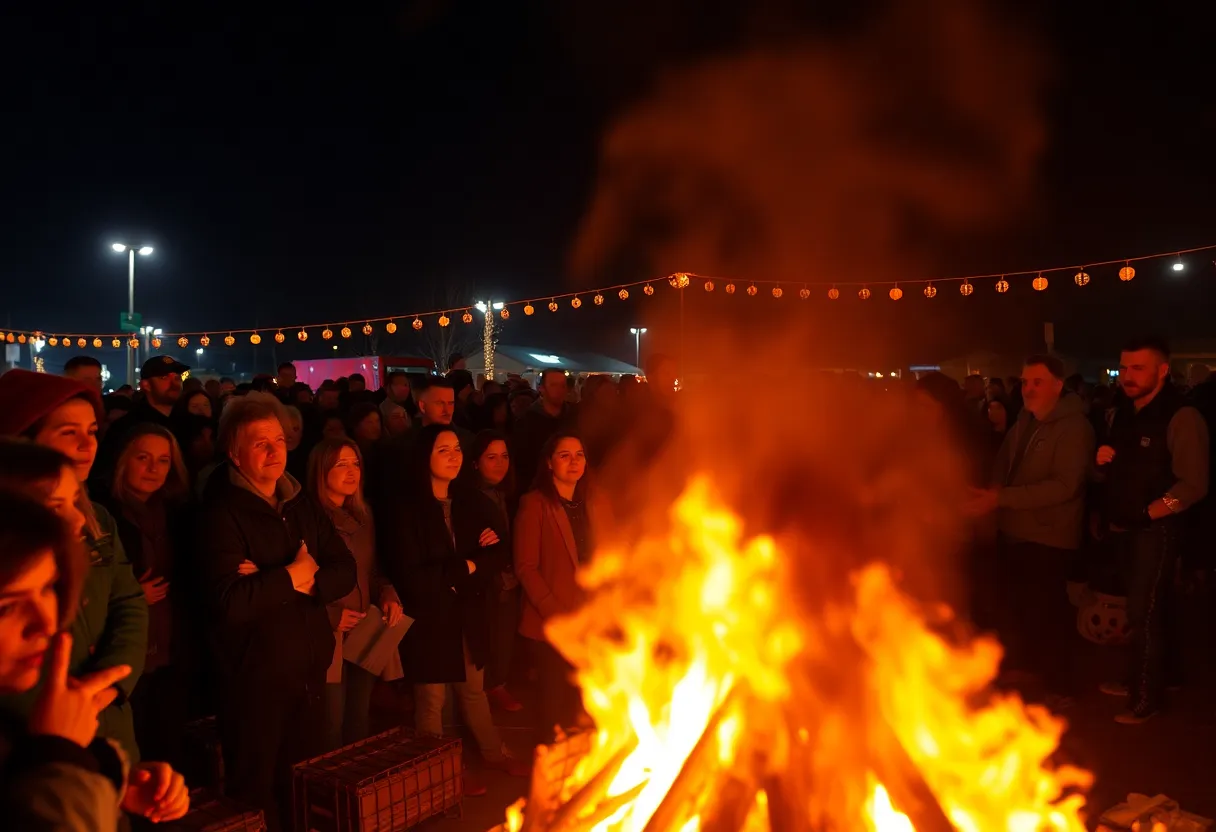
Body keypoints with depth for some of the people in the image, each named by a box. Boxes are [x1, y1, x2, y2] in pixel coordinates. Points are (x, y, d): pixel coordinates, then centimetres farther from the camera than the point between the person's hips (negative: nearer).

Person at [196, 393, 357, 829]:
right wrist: (290, 578, -13)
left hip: (310, 676, 6)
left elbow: (345, 571, 2)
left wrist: (301, 580, -15)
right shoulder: (221, 513, -14)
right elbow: (231, 602, -26)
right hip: (255, 683, -6)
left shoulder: (302, 505, 9)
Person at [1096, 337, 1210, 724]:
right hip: (1124, 529, 7)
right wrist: (1102, 461, -4)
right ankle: (1162, 674, 31)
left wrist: (1147, 512, -19)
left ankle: (1145, 695, 8)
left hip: (1156, 530, -7)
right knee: (1152, 607, 18)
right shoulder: (1125, 413, 10)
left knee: (1143, 612, -3)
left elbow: (1194, 484, -20)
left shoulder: (1181, 417, -15)